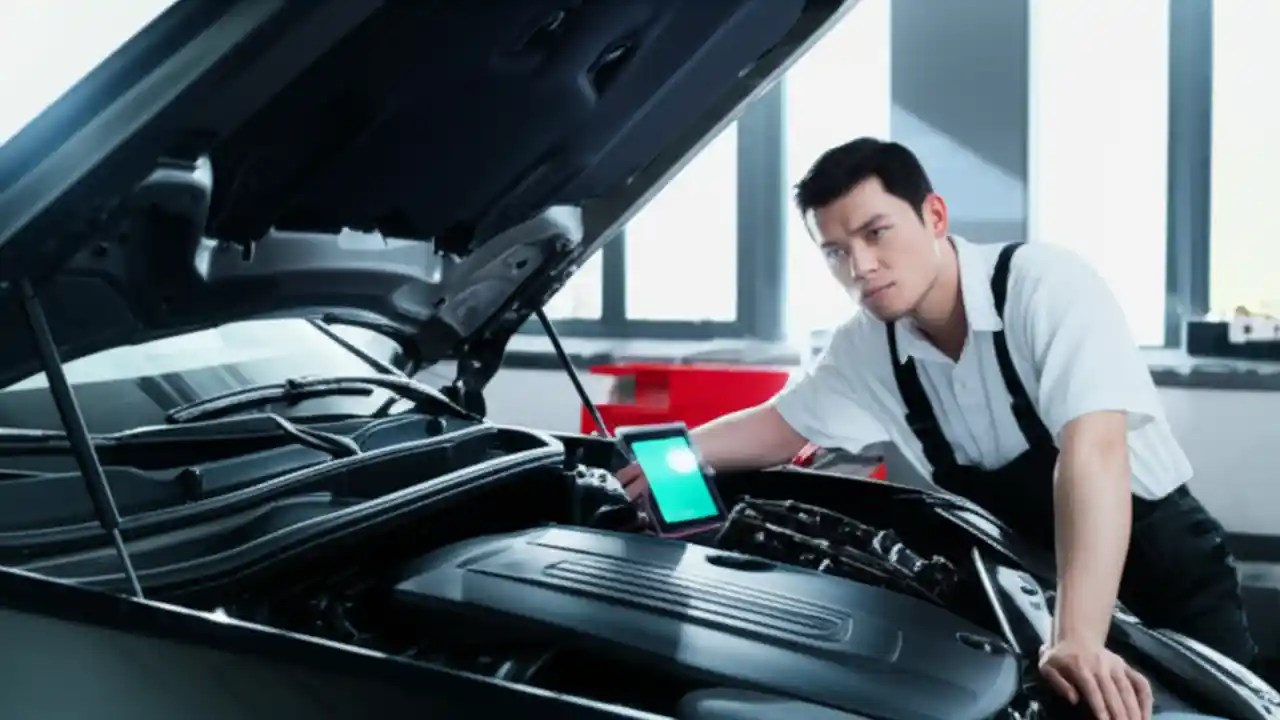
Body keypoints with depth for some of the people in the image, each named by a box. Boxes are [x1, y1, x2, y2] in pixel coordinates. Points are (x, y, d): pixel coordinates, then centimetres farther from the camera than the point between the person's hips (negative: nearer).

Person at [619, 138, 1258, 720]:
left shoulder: (1048, 284, -27)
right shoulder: (864, 346, -7)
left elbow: (1093, 451, -39)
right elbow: (784, 422, 8)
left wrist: (1079, 638, -49)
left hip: (1158, 559, -4)